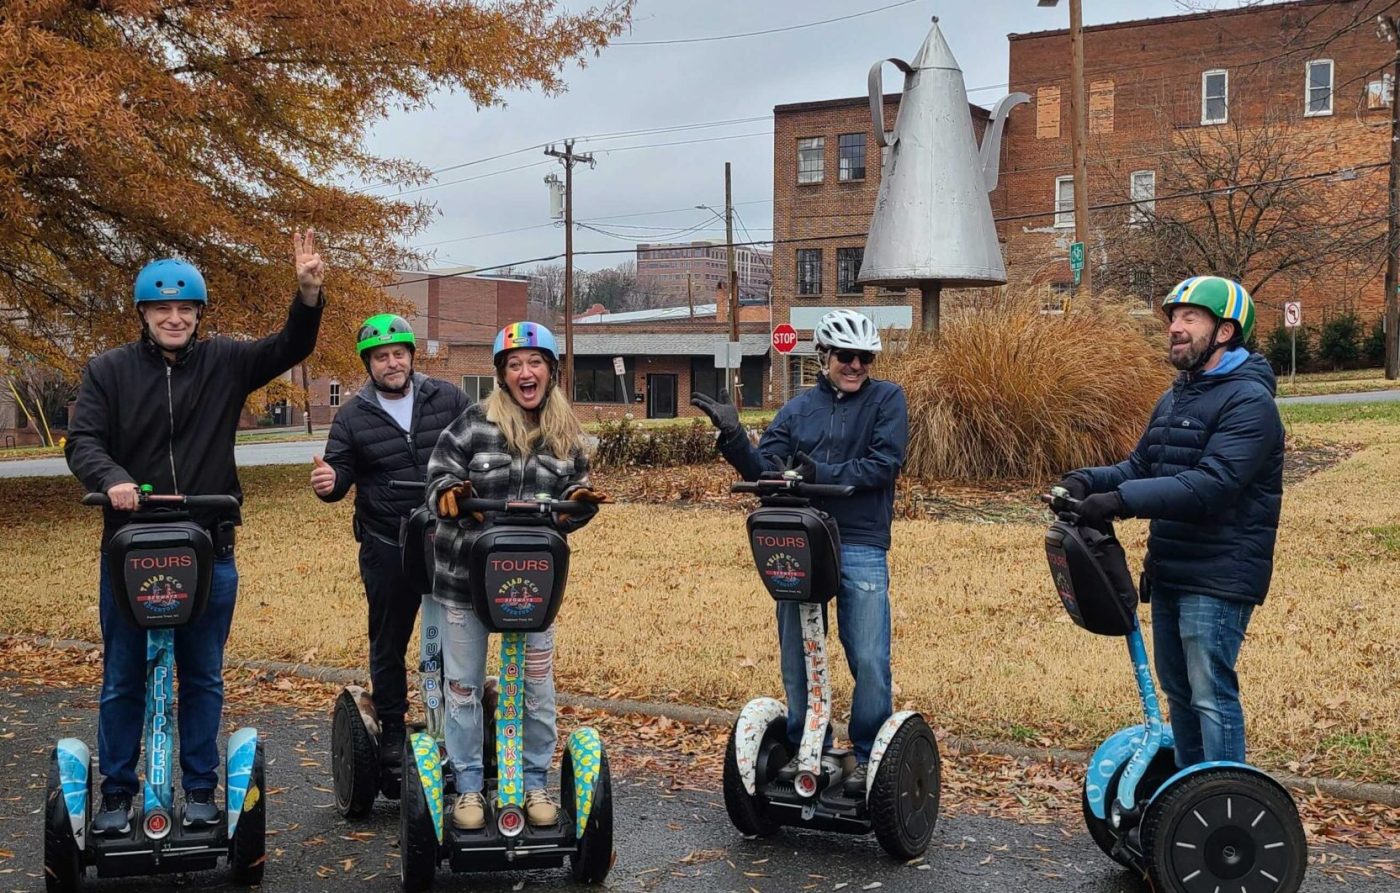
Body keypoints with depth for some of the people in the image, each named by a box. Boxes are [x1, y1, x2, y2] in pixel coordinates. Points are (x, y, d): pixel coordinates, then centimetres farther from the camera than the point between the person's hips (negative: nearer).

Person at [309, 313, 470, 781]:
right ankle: (391, 732, 22)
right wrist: (329, 483, -20)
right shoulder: (353, 416, 3)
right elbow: (342, 471, 4)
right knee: (388, 644, 9)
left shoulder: (447, 399, 3)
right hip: (387, 550, 0)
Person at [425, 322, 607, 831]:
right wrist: (449, 492, -26)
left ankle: (535, 783, 24)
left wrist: (581, 501, -11)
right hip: (467, 572, -2)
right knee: (464, 685, 7)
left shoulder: (567, 435, 5)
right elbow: (439, 472, -4)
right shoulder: (476, 423, -7)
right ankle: (469, 786, 20)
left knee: (537, 685, 8)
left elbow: (570, 502, 10)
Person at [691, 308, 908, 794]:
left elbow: (884, 464, -10)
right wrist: (733, 436, -11)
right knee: (796, 657, 9)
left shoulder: (887, 399, 2)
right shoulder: (798, 409, 12)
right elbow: (762, 470, 5)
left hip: (861, 546, -3)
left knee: (869, 660, -5)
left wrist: (821, 474, -16)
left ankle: (869, 756, 12)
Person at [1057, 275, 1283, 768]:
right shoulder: (1174, 398, 17)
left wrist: (1121, 500, -29)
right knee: (1178, 691, 16)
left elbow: (1212, 484, -25)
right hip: (1169, 573, 9)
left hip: (1218, 577, -9)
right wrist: (1088, 481, -6)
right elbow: (1140, 466, 15)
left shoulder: (1248, 401, -13)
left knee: (1211, 695, -6)